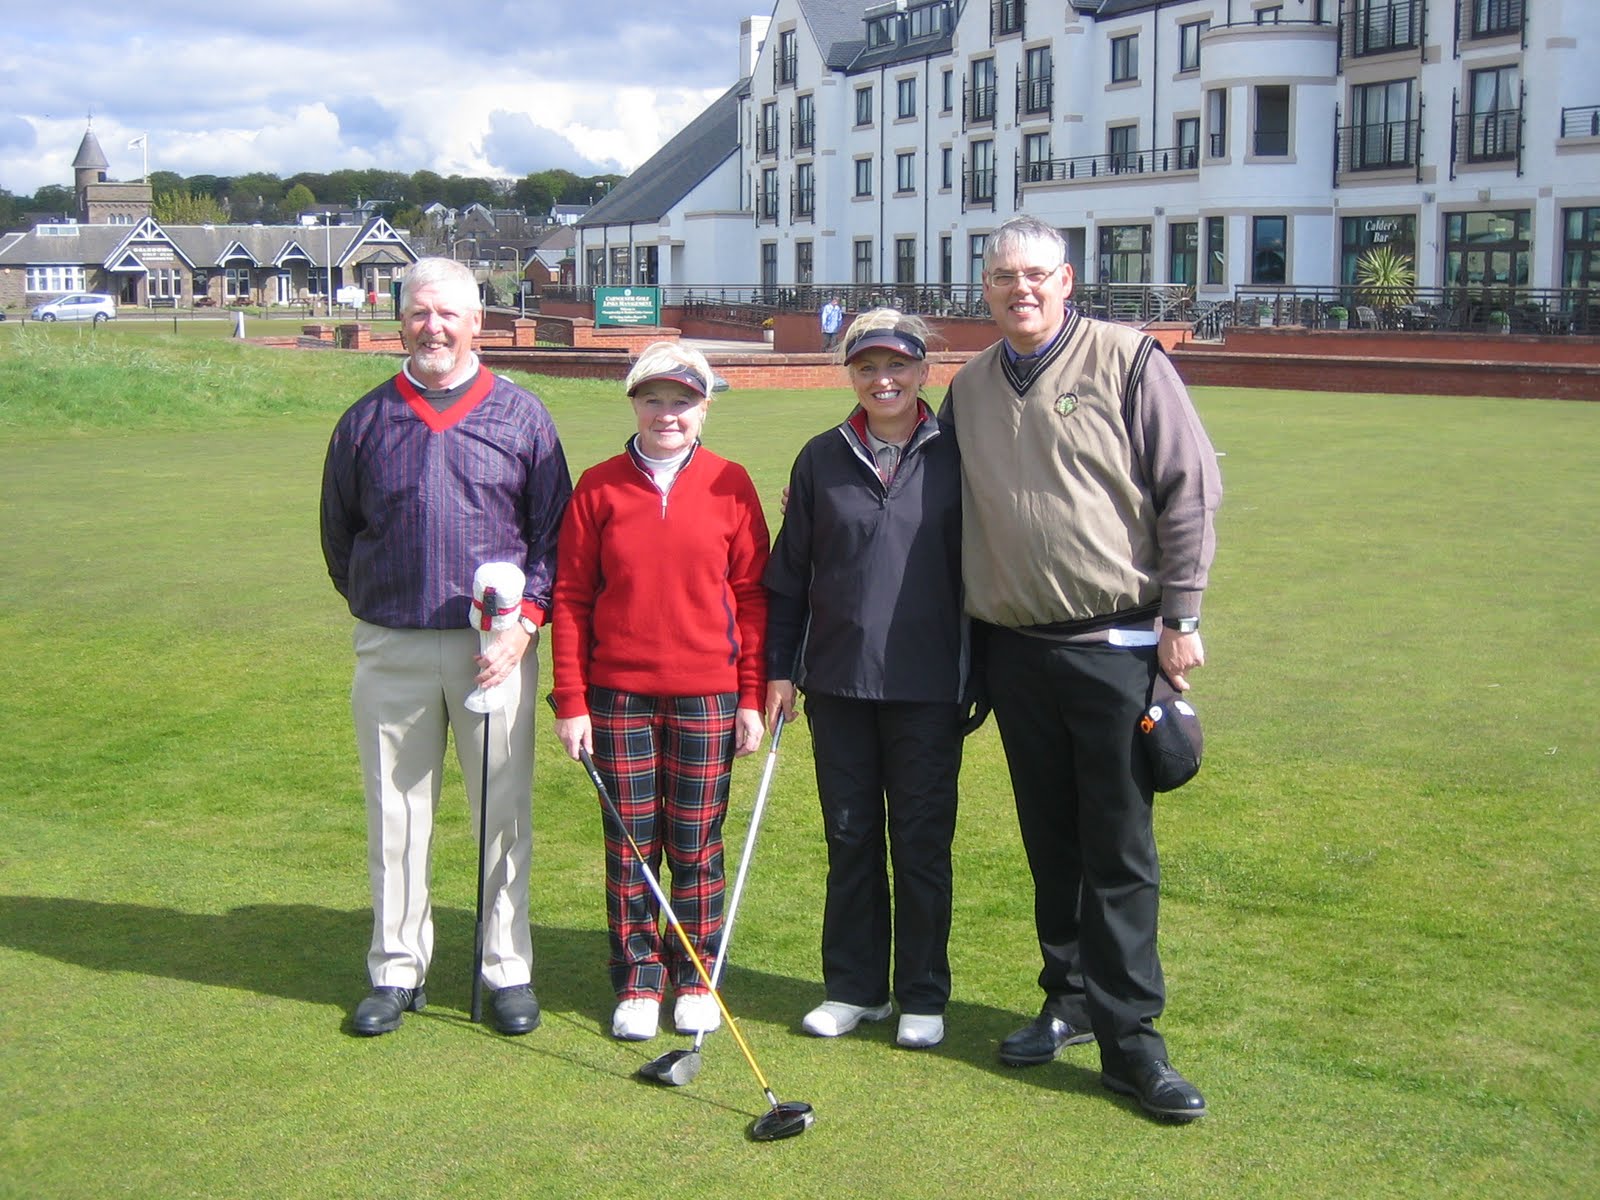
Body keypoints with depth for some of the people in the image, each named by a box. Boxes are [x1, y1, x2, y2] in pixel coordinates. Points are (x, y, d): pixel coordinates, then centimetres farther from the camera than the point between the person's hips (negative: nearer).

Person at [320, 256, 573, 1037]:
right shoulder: (365, 421, 8)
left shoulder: (520, 416, 4)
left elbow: (555, 532, 3)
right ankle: (397, 971, 19)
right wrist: (374, 608, 13)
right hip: (390, 649, 2)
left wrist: (524, 621, -7)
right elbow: (339, 533, 18)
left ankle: (509, 971, 16)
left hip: (494, 646, -1)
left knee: (503, 813, 4)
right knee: (395, 815, 7)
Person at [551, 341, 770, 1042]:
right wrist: (571, 701, -2)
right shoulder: (598, 488, 1)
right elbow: (571, 597, 2)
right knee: (630, 844, 8)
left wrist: (753, 696, 0)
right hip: (618, 694, 1)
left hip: (708, 695, 0)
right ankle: (638, 983, 21)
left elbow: (752, 595, 3)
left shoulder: (729, 485, 1)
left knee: (696, 844, 8)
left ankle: (696, 981, 23)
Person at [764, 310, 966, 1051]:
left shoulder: (954, 456, 0)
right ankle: (854, 988, 24)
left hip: (927, 685, -2)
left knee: (922, 842, 5)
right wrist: (780, 669, 5)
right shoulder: (822, 459, 5)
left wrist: (981, 670, 1)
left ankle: (923, 997, 18)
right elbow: (790, 573, 9)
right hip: (838, 683, 2)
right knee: (849, 838, 10)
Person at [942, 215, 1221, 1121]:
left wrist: (1180, 617, -8)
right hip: (1015, 648, 5)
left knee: (1120, 849, -3)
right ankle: (1071, 1000, 27)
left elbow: (1190, 490, -5)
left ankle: (1130, 1037, 4)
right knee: (1050, 842, 13)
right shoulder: (970, 388, 11)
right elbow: (950, 503, 19)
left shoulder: (1127, 361, -4)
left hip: (1115, 646, -5)